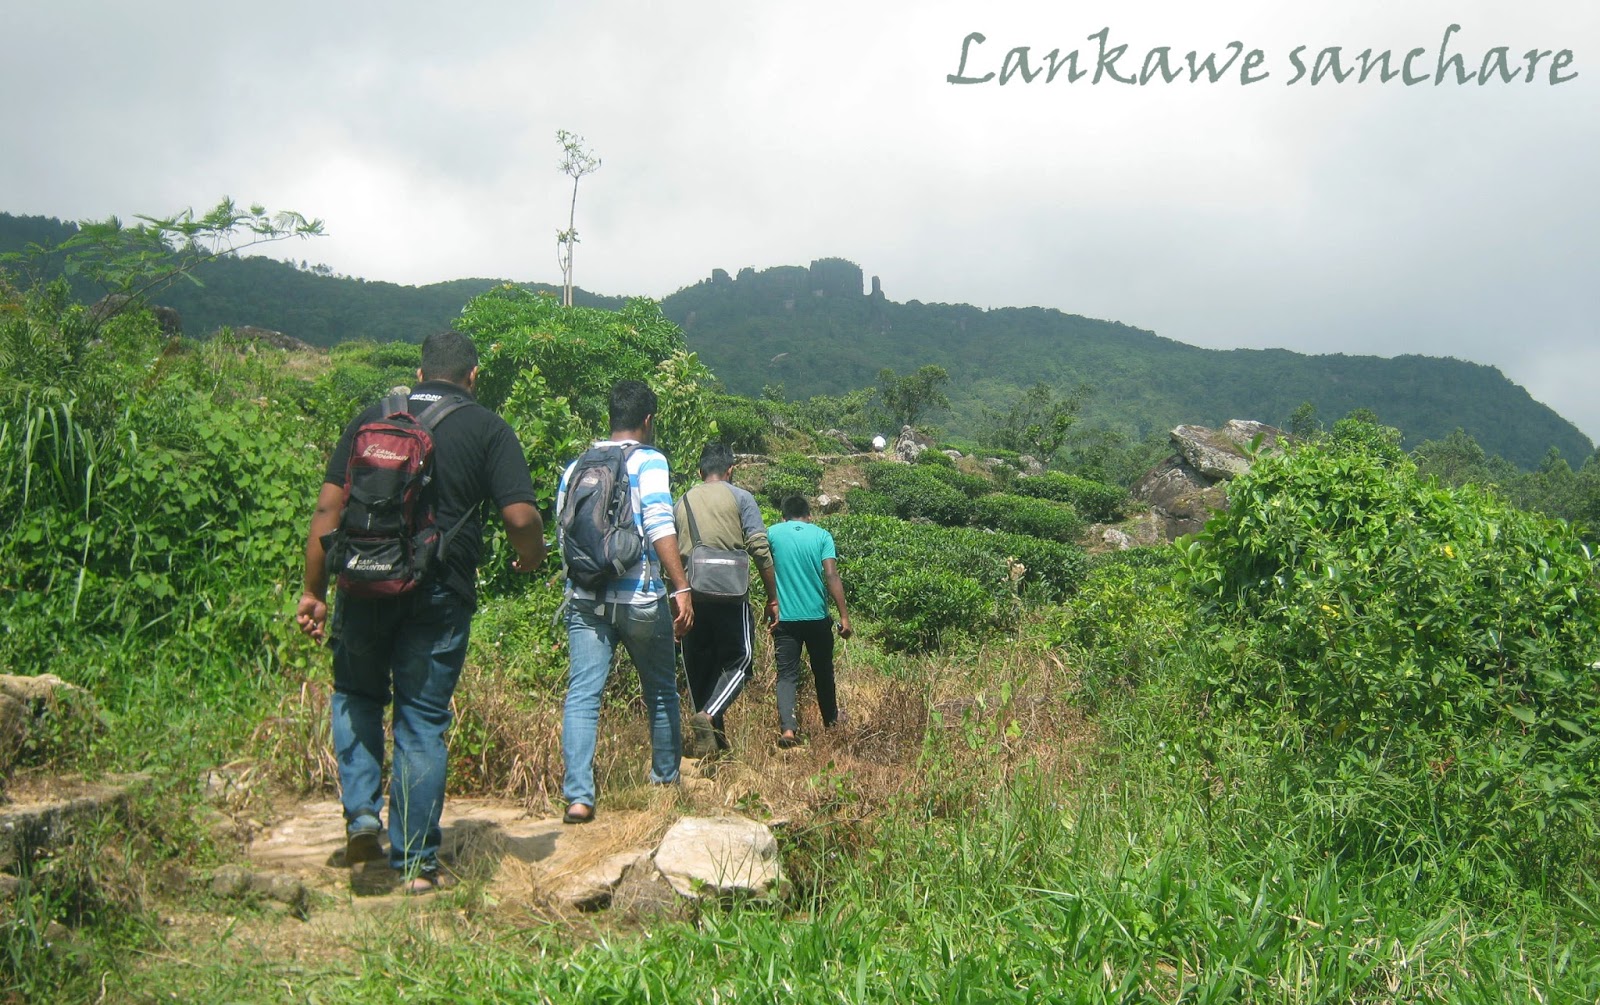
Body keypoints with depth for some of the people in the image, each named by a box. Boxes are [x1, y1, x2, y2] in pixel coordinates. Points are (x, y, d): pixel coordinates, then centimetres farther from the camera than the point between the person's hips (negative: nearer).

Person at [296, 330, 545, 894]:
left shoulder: (371, 419, 9)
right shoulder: (487, 429, 1)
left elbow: (327, 508, 5)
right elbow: (521, 517, -10)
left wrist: (313, 590, 10)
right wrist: (531, 557, 11)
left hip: (364, 588, 2)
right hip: (438, 596, -2)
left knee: (356, 696, 25)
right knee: (423, 722, 8)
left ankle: (361, 811, 12)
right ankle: (416, 862, 13)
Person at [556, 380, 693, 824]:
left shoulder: (574, 467, 12)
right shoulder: (648, 462, -5)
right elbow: (659, 527, -17)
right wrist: (681, 588, -19)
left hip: (584, 599, 3)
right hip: (640, 598, -3)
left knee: (582, 694, -3)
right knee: (660, 692, 15)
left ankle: (577, 795, -14)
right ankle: (666, 779, 28)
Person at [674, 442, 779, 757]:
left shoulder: (681, 503, 16)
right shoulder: (740, 498, 4)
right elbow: (760, 549, -4)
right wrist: (772, 597, 1)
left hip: (690, 596, 4)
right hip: (729, 595, -4)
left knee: (699, 667, 13)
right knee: (738, 662, 5)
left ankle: (712, 736, 16)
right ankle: (708, 716, -17)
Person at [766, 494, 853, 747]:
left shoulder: (773, 533, 2)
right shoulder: (822, 535, 0)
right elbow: (832, 576, -10)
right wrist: (844, 616, -10)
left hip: (784, 618, -1)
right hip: (818, 617, 1)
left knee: (786, 674, 1)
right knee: (823, 672, 18)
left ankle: (787, 727, -19)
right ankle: (831, 721, 35)